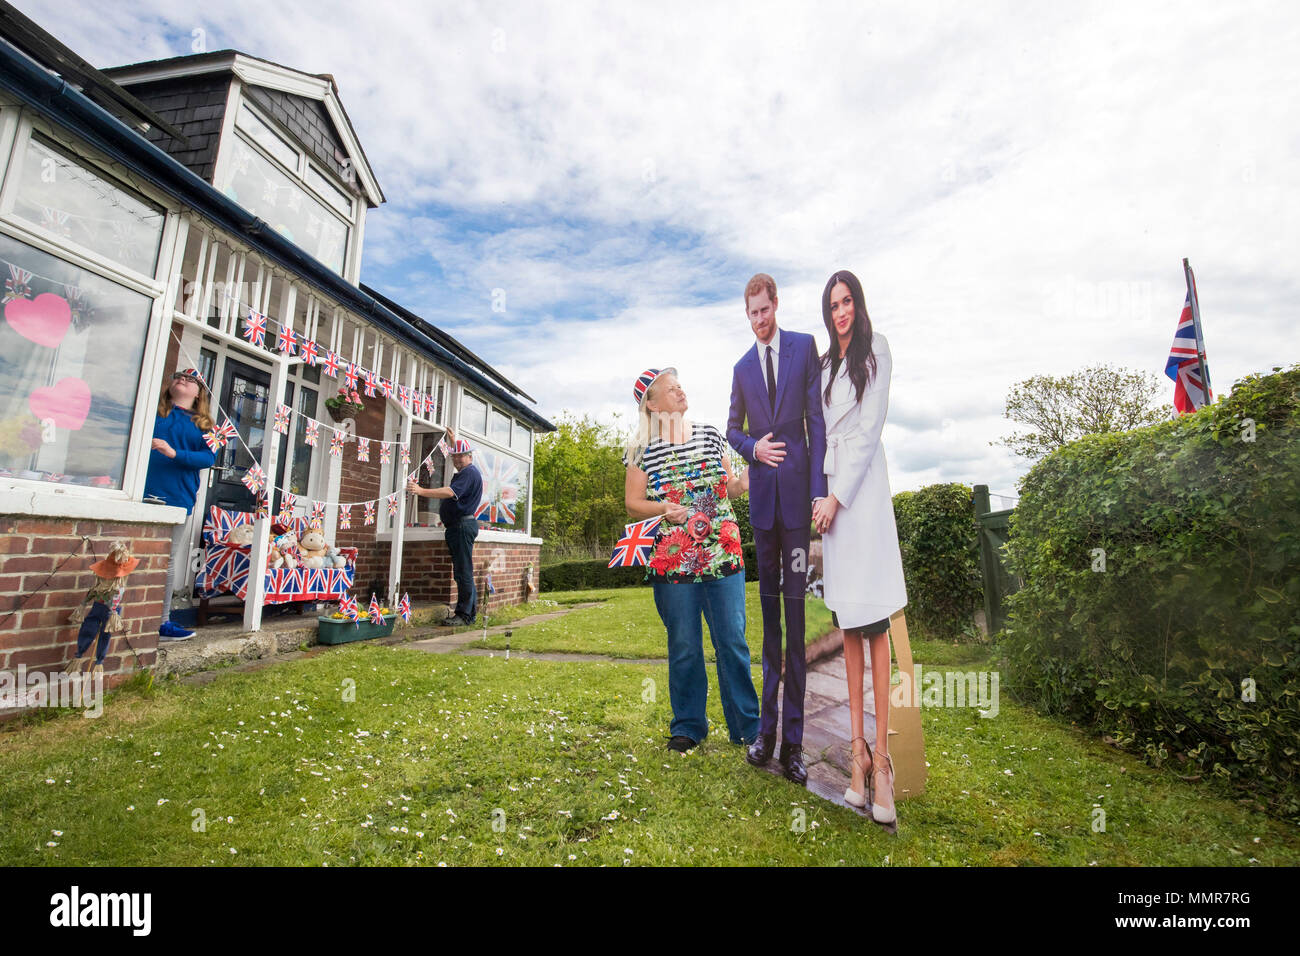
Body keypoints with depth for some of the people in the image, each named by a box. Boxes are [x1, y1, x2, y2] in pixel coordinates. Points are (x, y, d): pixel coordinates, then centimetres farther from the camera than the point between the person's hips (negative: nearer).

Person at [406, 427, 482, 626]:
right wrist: (453, 441, 49)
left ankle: (464, 615, -6)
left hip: (463, 525, -11)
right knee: (463, 572, 12)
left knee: (463, 571, -9)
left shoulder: (469, 473, -11)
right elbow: (459, 454, 47)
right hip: (458, 526, 11)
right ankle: (471, 611, 18)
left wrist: (421, 491, -32)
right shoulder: (464, 471, 21)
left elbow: (450, 492, -27)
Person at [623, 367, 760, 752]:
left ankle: (747, 725, 21)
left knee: (733, 641, 4)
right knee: (684, 647, 8)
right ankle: (687, 726, 26)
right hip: (674, 560, -2)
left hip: (723, 555, 2)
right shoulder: (643, 450, 1)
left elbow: (725, 486, 16)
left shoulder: (710, 435, 9)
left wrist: (743, 483, -6)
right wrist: (664, 509, -15)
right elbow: (632, 503, 3)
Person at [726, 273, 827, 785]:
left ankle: (793, 739, 6)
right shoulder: (742, 367, 16)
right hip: (762, 492, 3)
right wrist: (753, 446, -2)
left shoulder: (805, 346, 6)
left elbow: (817, 418, 0)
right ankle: (767, 727, 18)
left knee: (795, 607, -4)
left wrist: (820, 489, -8)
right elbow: (732, 428, 21)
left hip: (796, 490, -3)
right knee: (768, 604, 8)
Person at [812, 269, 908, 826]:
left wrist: (838, 498, -10)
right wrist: (821, 497, 5)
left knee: (874, 620, -7)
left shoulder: (876, 349, 3)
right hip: (830, 491, 6)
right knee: (847, 622, 4)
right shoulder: (824, 362, 20)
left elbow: (869, 428, -6)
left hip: (864, 488, -5)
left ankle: (882, 754, -1)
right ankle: (858, 750, 11)